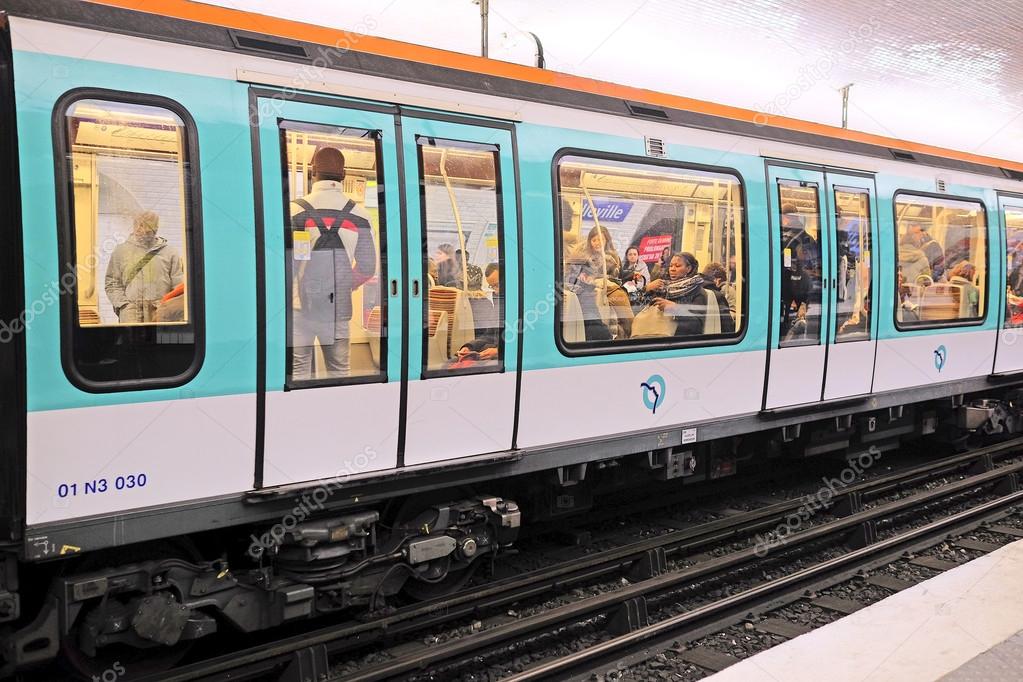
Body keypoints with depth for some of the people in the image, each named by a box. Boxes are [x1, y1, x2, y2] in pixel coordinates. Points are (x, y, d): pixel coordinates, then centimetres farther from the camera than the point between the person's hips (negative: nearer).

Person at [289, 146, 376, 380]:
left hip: (300, 306, -2)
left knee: (298, 370, 5)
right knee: (339, 370, 12)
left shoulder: (296, 210, -6)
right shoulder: (357, 214, 1)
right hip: (338, 306, 2)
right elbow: (367, 268, 1)